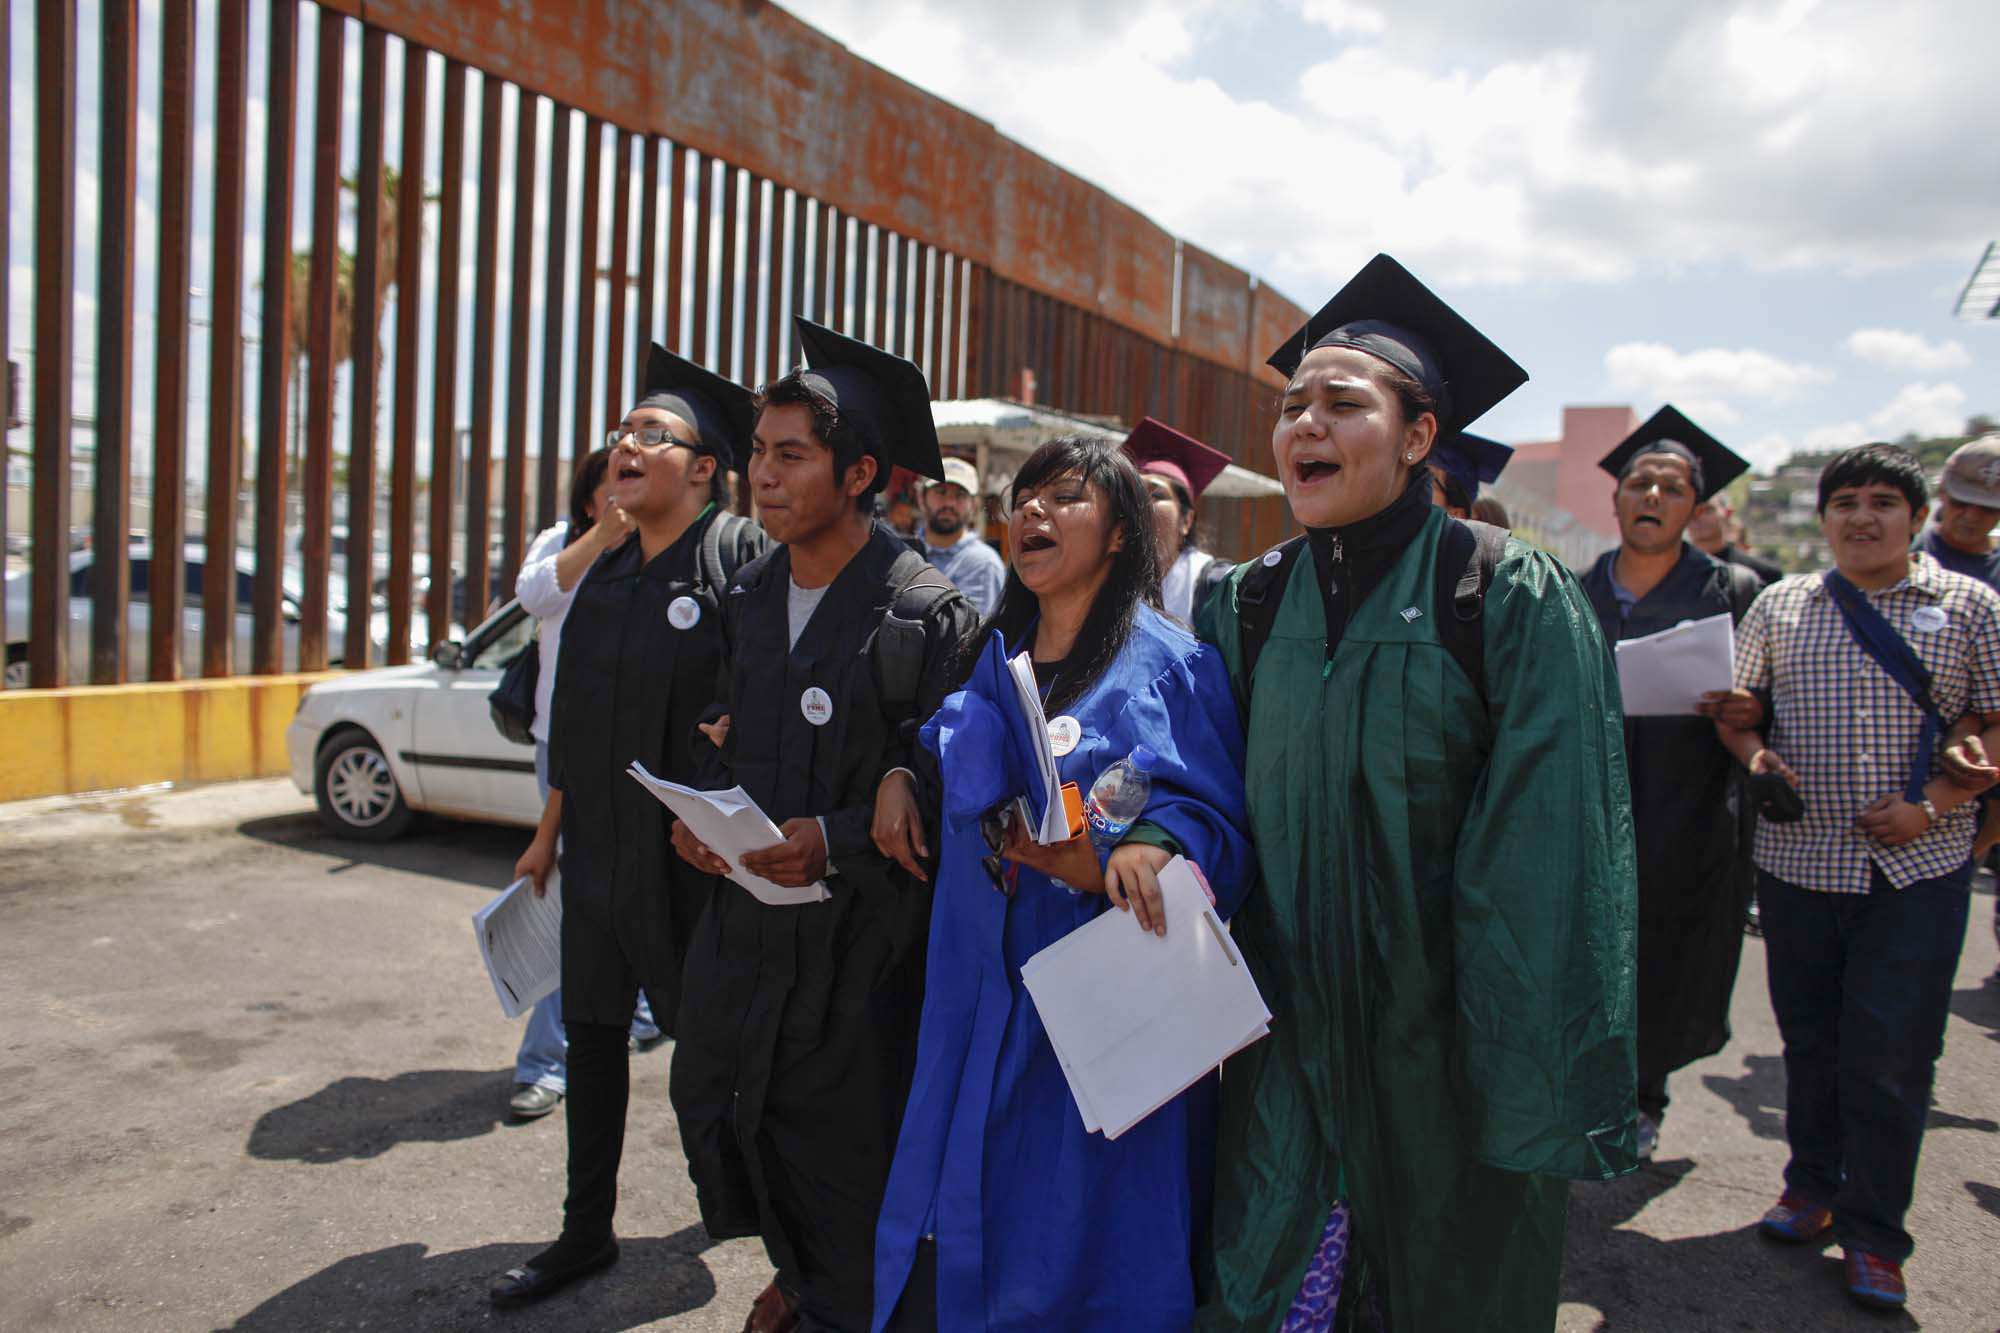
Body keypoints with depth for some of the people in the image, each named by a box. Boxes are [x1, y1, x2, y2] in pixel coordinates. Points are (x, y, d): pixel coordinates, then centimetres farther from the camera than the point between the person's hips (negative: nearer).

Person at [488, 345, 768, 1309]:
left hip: (689, 852, -7)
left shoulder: (739, 554, -12)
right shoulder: (606, 572, 10)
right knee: (592, 1030, 14)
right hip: (598, 846, 7)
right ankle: (587, 1229, 30)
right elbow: (575, 719, 16)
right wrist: (550, 831, 18)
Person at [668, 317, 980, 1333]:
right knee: (708, 1097, 14)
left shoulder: (924, 614, -16)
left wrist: (837, 840, -25)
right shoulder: (750, 593, 6)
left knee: (839, 1136, 6)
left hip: (858, 932, -6)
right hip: (744, 910, 7)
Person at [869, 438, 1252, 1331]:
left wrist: (1153, 846, -30)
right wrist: (900, 777, 4)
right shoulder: (990, 660, 12)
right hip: (977, 1000, 6)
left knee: (1067, 1249, 6)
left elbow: (1222, 830, -12)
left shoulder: (1170, 664, -7)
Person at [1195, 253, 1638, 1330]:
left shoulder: (1510, 598, -13)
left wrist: (1548, 1096, -17)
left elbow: (1551, 863, -16)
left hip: (1445, 1048, -3)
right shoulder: (1249, 605, 2)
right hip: (1288, 1037, 4)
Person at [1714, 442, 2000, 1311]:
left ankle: (1874, 1235, 15)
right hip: (1798, 859, 2)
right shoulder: (1780, 605, 8)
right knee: (1808, 1040, 13)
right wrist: (1751, 751, -8)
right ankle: (1813, 1184, 32)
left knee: (1889, 1056, -1)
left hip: (1916, 870, -2)